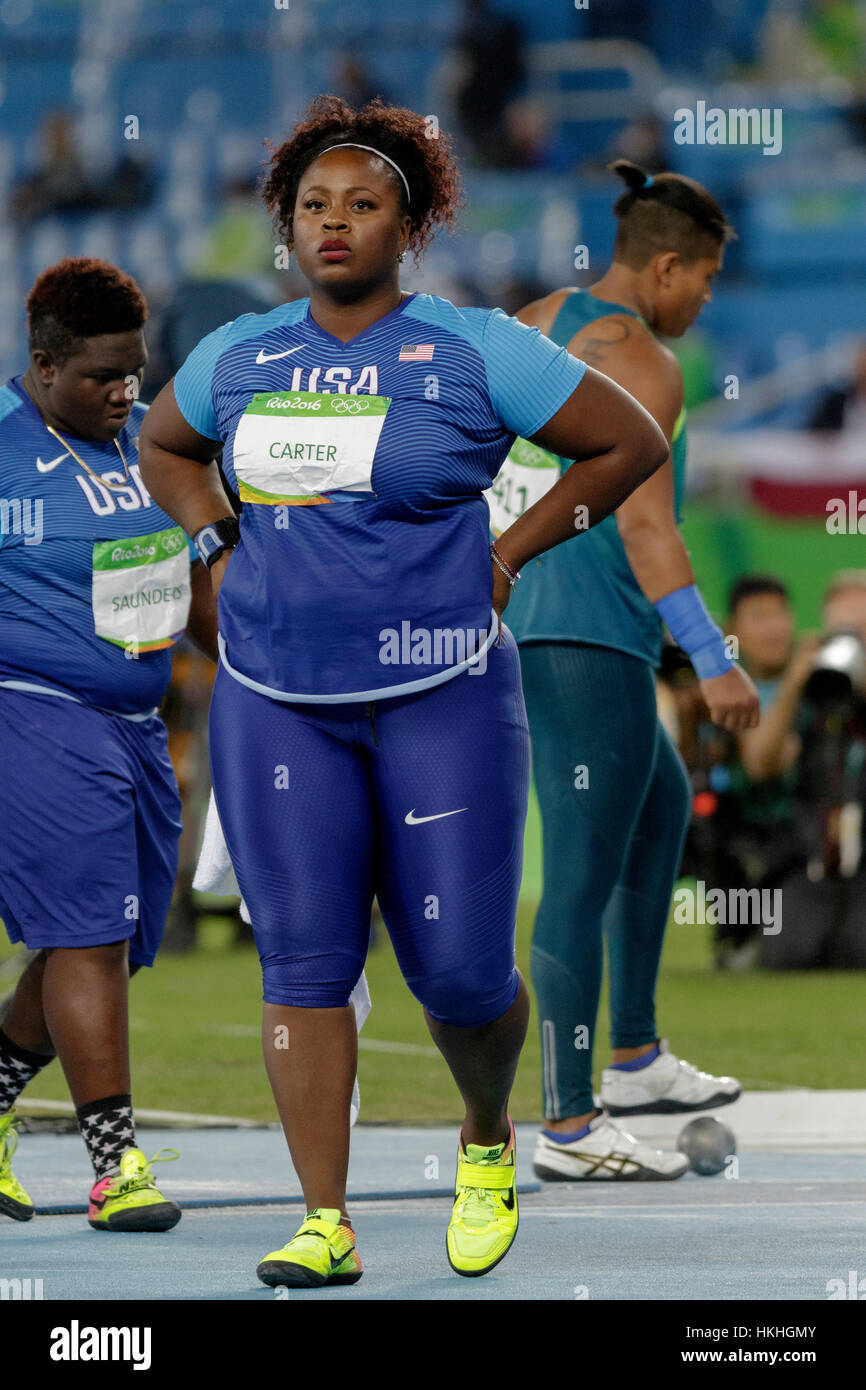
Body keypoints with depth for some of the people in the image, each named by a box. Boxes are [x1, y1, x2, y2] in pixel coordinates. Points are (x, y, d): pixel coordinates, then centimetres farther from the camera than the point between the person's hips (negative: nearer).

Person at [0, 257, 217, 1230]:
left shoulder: (149, 441, 13)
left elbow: (191, 582, 24)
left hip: (135, 727, 8)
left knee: (117, 945, 8)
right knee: (88, 931, -13)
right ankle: (115, 1165, -12)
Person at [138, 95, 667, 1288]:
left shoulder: (475, 353, -4)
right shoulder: (237, 359, 8)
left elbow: (632, 441, 2)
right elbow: (164, 449, 28)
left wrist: (510, 556, -1)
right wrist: (222, 550, 11)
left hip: (443, 698, -3)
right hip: (276, 705, 3)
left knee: (460, 970, -2)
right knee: (303, 964, -3)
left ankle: (488, 1142, 29)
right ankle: (325, 1225, -1)